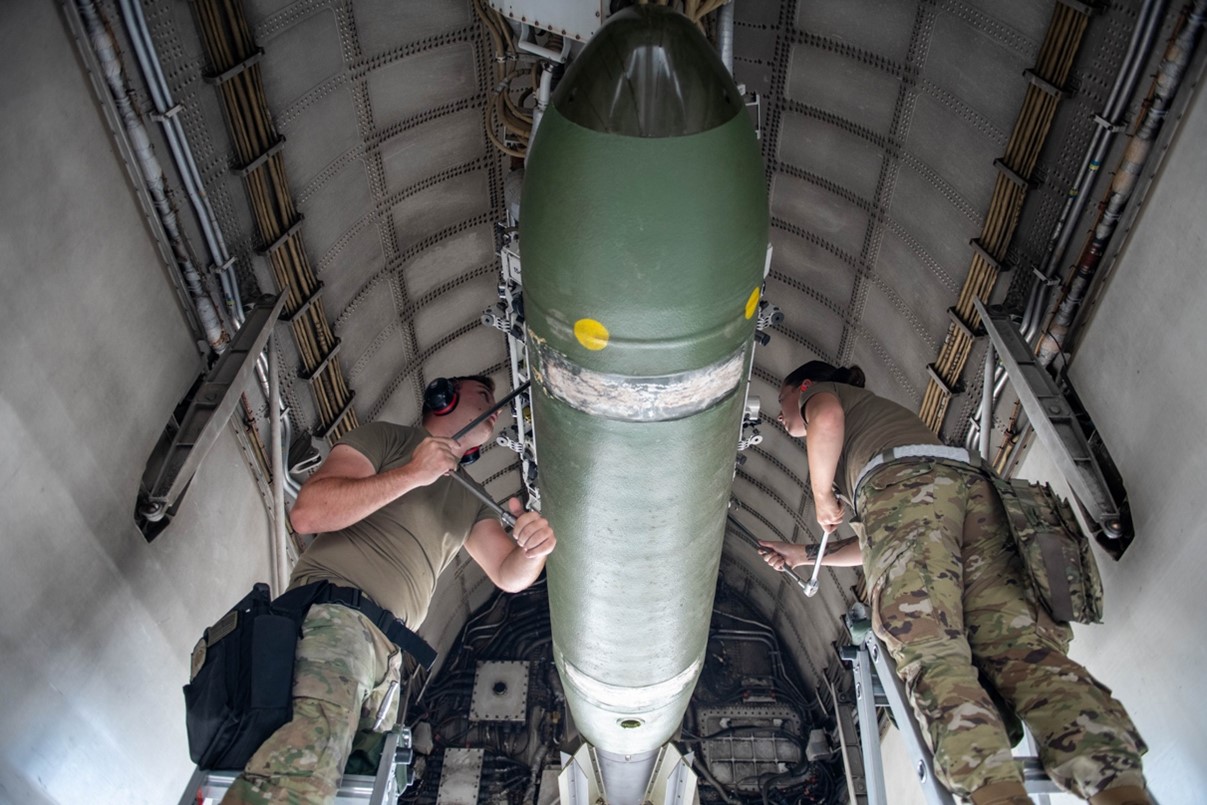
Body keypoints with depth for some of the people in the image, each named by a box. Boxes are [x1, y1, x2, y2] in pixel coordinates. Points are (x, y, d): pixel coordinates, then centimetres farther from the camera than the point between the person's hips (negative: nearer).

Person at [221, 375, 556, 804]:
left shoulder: (469, 499, 26)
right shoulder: (386, 438, 7)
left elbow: (510, 575, 16)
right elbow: (307, 512, -8)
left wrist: (534, 549, -7)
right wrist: (411, 474, -11)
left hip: (388, 652, 7)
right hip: (333, 611, -7)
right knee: (319, 729, -34)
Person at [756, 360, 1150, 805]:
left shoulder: (820, 393, 27)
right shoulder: (880, 413, 46)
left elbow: (827, 419, -3)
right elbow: (875, 544, 42)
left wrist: (822, 496, 11)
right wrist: (806, 554, 47)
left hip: (905, 484, -7)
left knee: (931, 656, -23)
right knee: (1024, 646, -16)